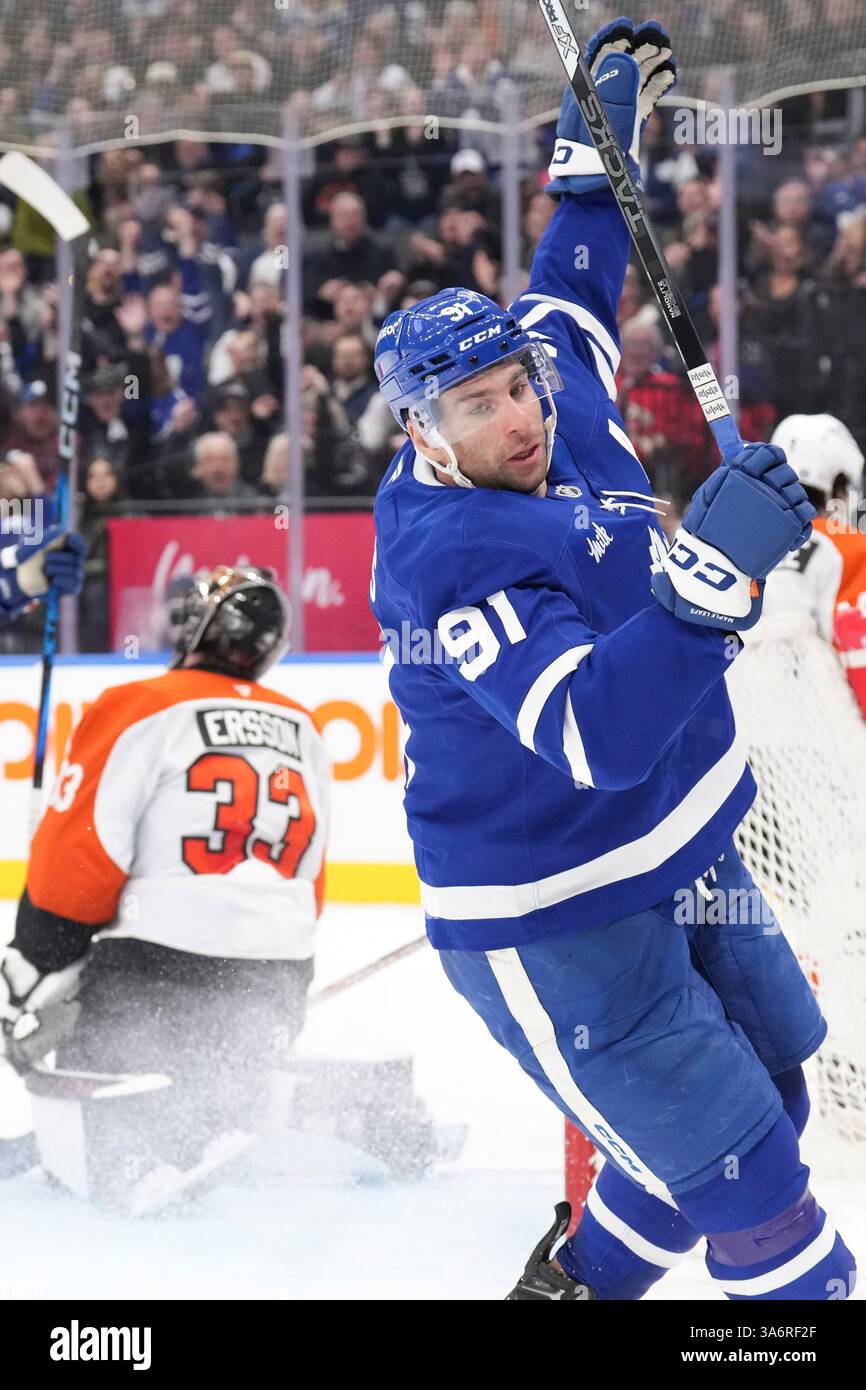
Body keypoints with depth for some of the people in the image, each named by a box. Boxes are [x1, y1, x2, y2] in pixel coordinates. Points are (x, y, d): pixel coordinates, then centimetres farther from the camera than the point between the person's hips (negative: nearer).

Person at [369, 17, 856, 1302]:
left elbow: (570, 301, 21)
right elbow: (597, 734, -40)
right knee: (748, 1185, -11)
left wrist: (600, 140, 19)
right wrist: (709, 573, -49)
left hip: (681, 863, 10)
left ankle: (577, 1281, 38)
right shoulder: (453, 564, -28)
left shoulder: (565, 417, -3)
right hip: (556, 931, -10)